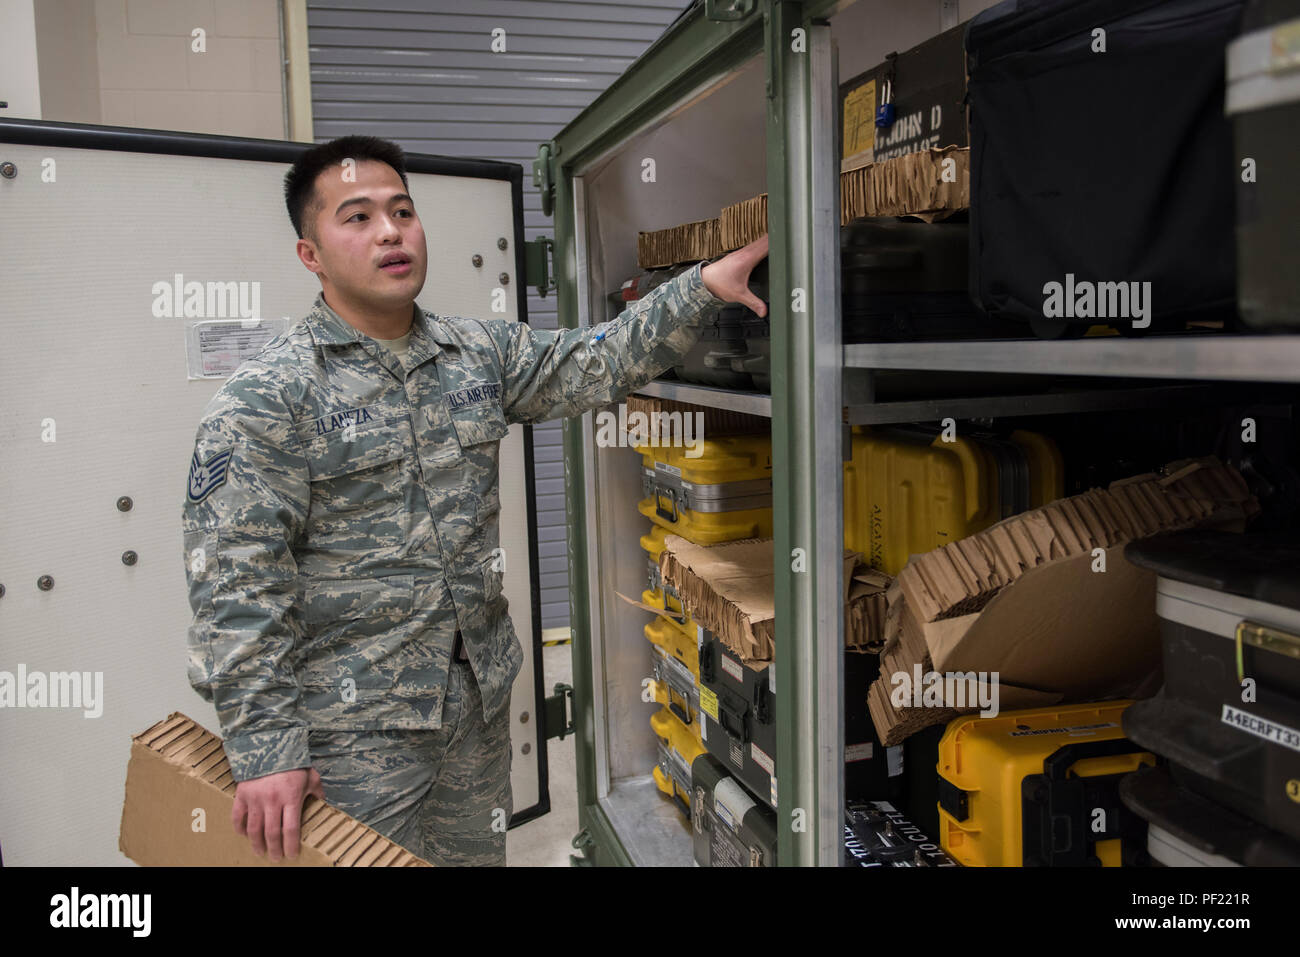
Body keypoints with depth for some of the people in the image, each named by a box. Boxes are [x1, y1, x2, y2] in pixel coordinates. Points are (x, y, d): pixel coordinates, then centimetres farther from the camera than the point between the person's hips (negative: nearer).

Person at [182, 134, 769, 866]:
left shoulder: (481, 354, 5)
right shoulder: (267, 399, -13)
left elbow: (595, 365, 4)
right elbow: (236, 584, -16)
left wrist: (701, 288, -8)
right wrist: (266, 747, -19)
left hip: (482, 696, 6)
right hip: (354, 723, -5)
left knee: (478, 854, 20)